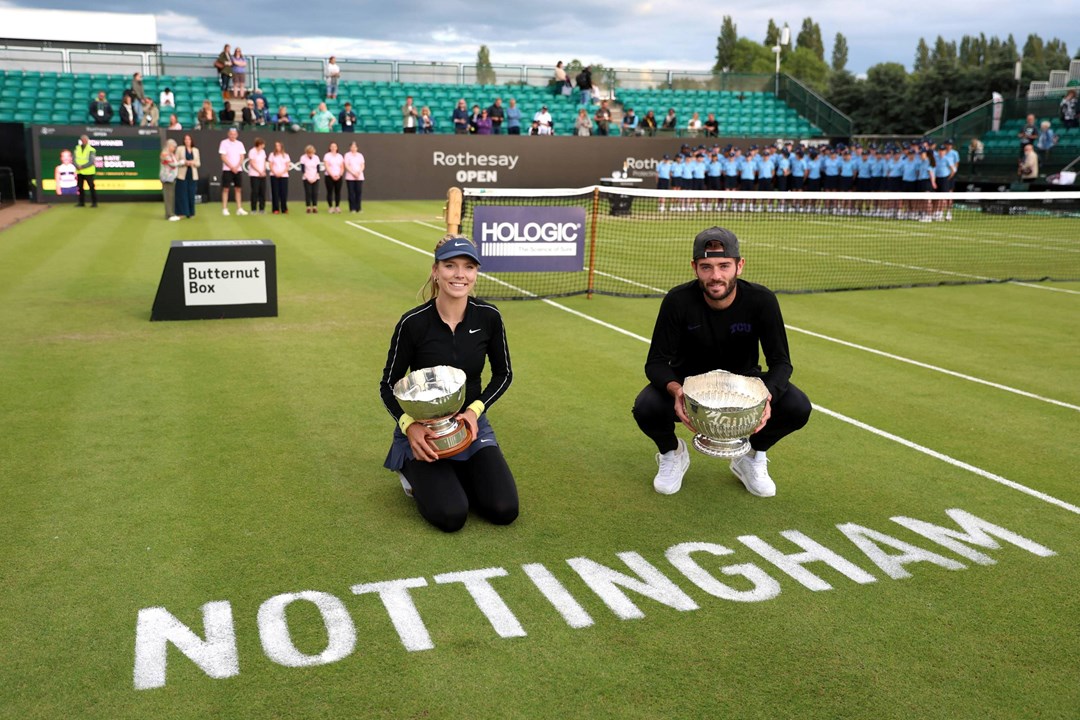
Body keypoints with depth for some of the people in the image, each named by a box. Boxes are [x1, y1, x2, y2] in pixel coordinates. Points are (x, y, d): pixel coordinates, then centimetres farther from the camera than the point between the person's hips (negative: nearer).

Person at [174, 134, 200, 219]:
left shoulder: (196, 150, 13)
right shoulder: (180, 149, 4)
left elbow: (198, 163, 11)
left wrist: (193, 163, -10)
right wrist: (184, 162, -16)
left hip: (192, 176, 2)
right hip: (182, 175, -2)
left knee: (191, 194, 2)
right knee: (182, 194, -4)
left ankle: (190, 213, 11)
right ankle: (182, 212, 0)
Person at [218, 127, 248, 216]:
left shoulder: (240, 144, 9)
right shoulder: (224, 143, -2)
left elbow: (242, 158, 5)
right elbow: (223, 157, -7)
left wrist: (236, 167, -9)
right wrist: (232, 167, -13)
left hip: (238, 170, 4)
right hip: (227, 169, -4)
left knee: (238, 189, 5)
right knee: (226, 189, -4)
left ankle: (239, 209, 8)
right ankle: (224, 209, -2)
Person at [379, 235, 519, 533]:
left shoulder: (488, 316, -10)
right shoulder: (413, 323, -18)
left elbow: (503, 373, 4)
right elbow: (388, 386, -7)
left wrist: (475, 410, -12)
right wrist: (409, 425, -25)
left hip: (470, 424, 3)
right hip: (424, 431, -3)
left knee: (504, 510, -13)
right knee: (451, 516, -21)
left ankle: (456, 476, 17)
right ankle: (414, 471, 11)